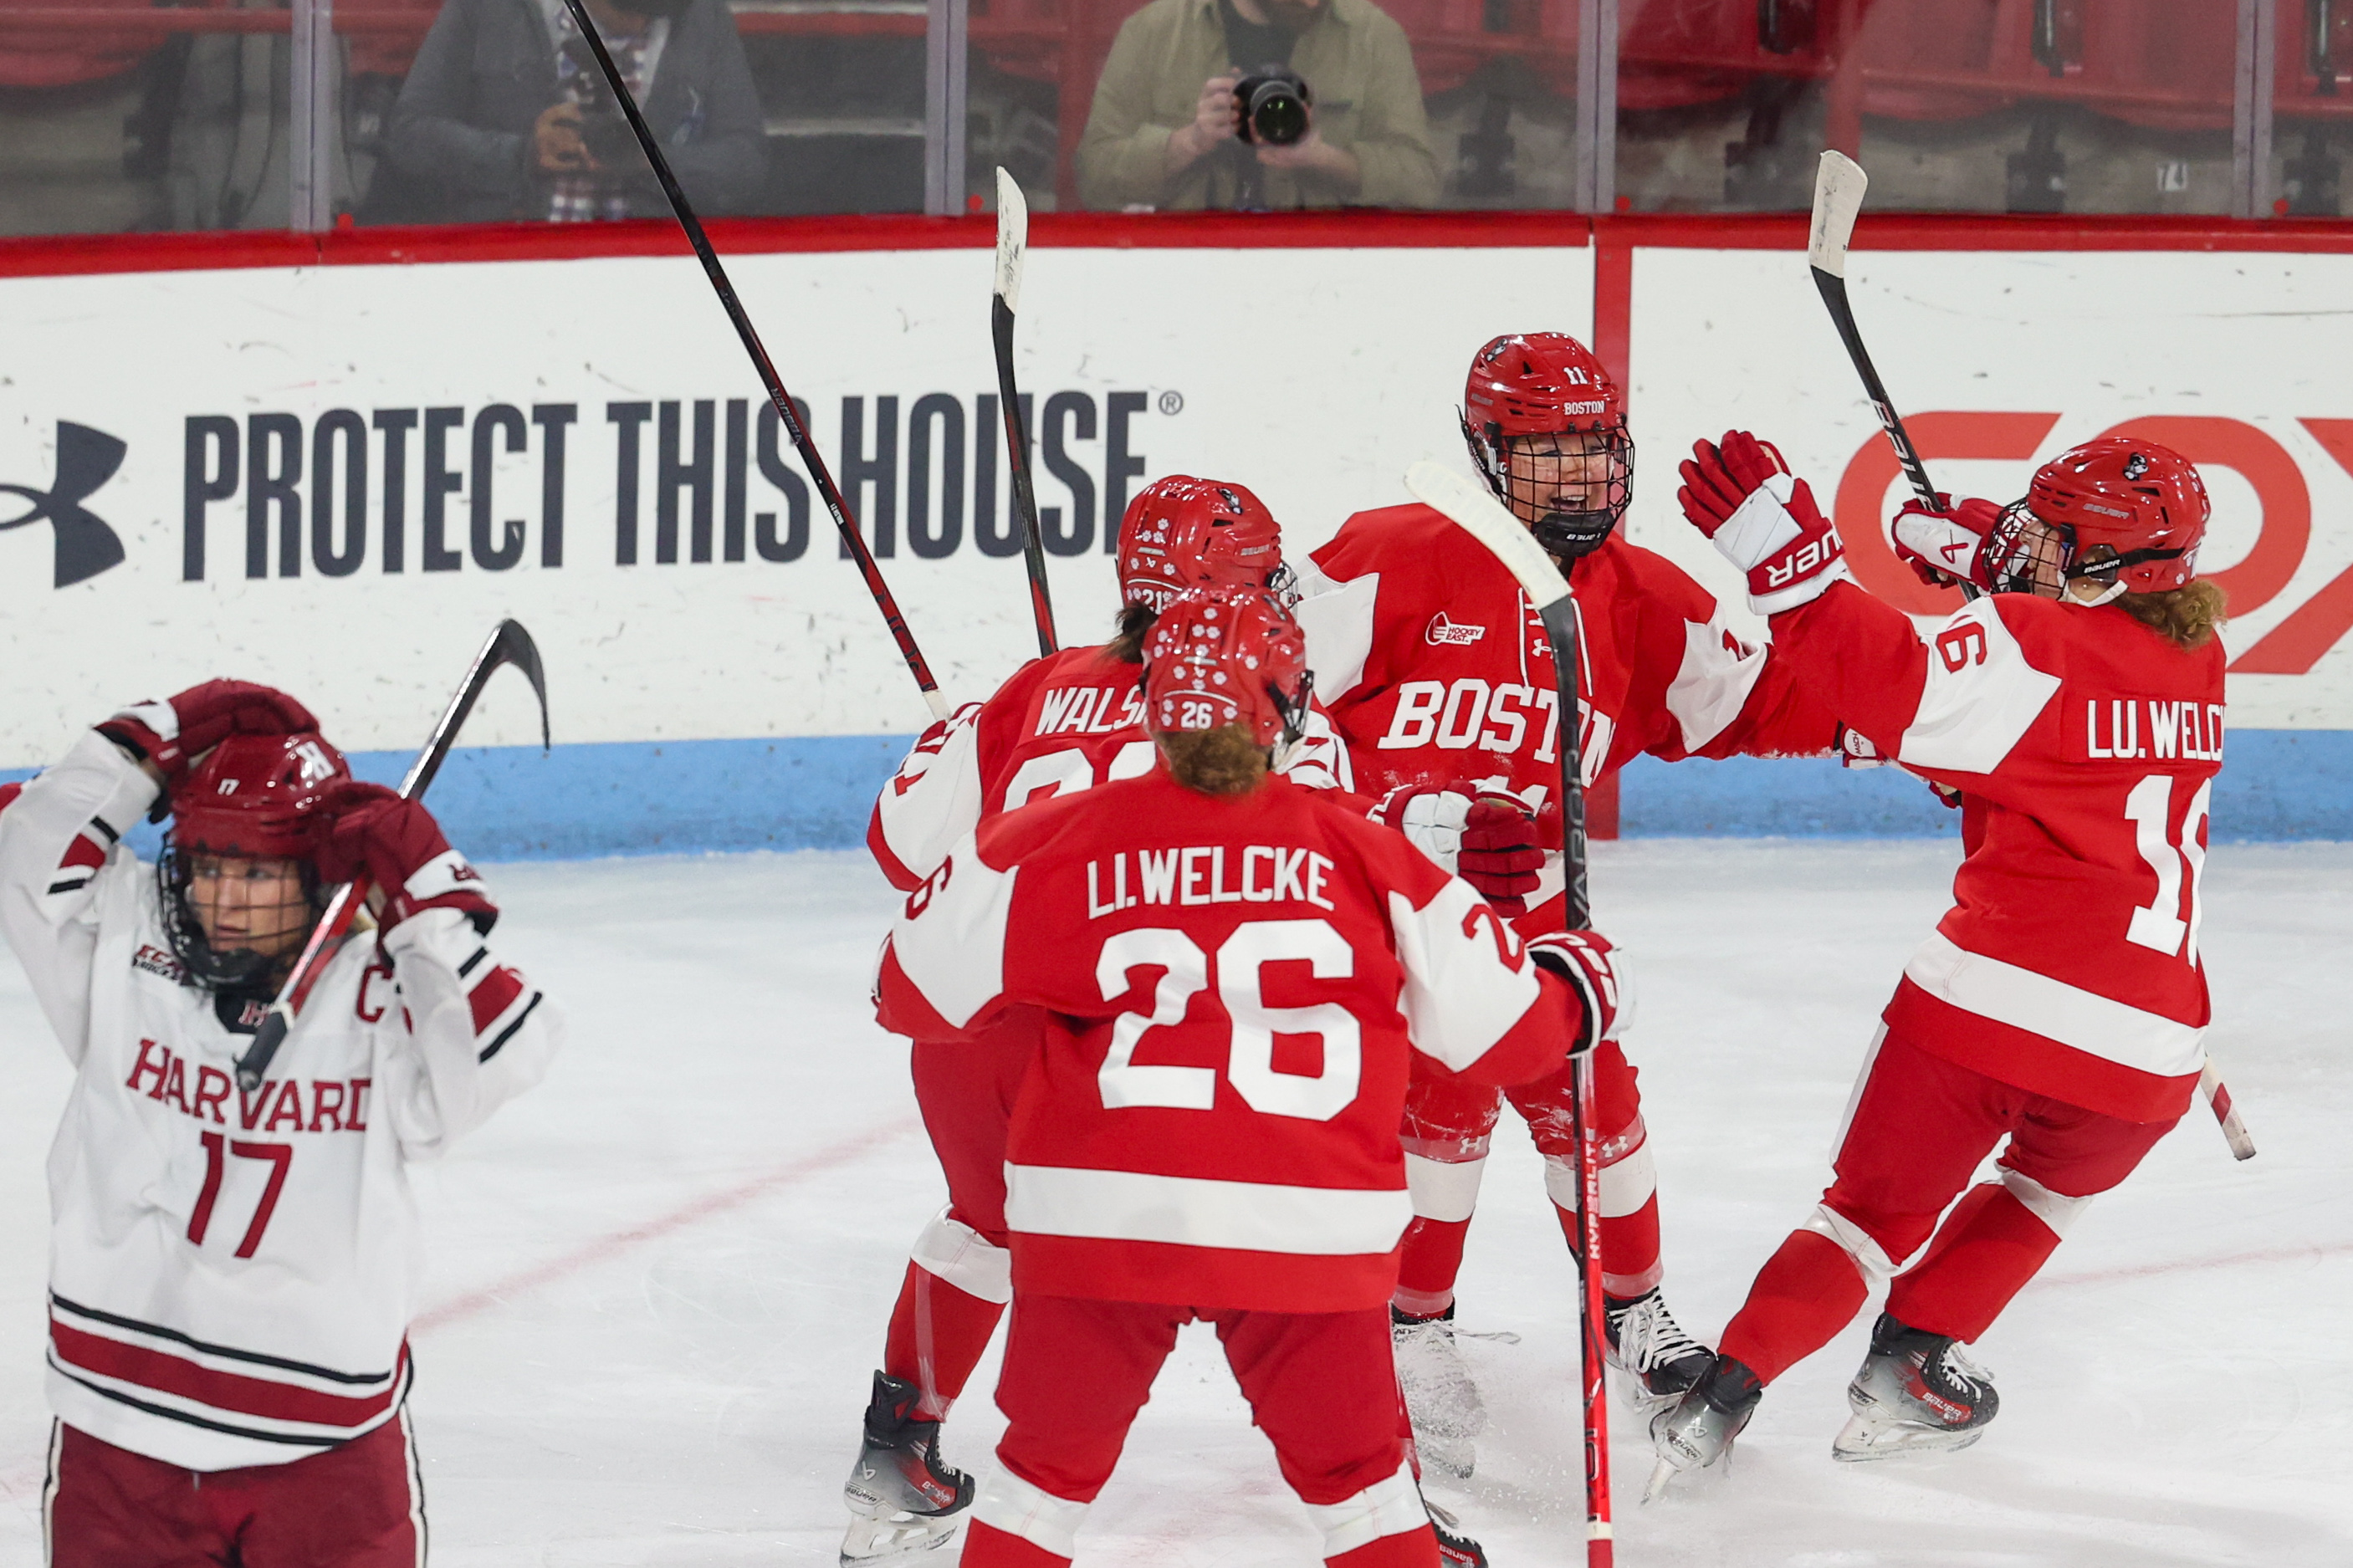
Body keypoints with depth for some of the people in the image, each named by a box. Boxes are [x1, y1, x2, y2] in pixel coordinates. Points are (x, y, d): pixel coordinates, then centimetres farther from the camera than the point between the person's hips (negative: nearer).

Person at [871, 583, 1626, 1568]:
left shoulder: (1061, 842, 4)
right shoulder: (1362, 856, 5)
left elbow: (921, 994, 9)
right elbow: (1495, 1027, 10)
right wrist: (1573, 987, 33)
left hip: (1097, 1220, 0)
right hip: (1307, 1228, 0)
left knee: (1047, 1469, 18)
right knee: (1357, 1478, 18)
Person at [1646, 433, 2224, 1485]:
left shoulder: (2034, 645, -7)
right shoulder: (2197, 666, 14)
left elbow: (1896, 687, -20)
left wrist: (1786, 567, -19)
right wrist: (1981, 563, 20)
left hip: (1988, 1001, -4)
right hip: (2145, 1045, 4)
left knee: (1880, 1209, 15)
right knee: (2048, 1188, 33)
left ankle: (1725, 1394, 4)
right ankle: (1913, 1367, 22)